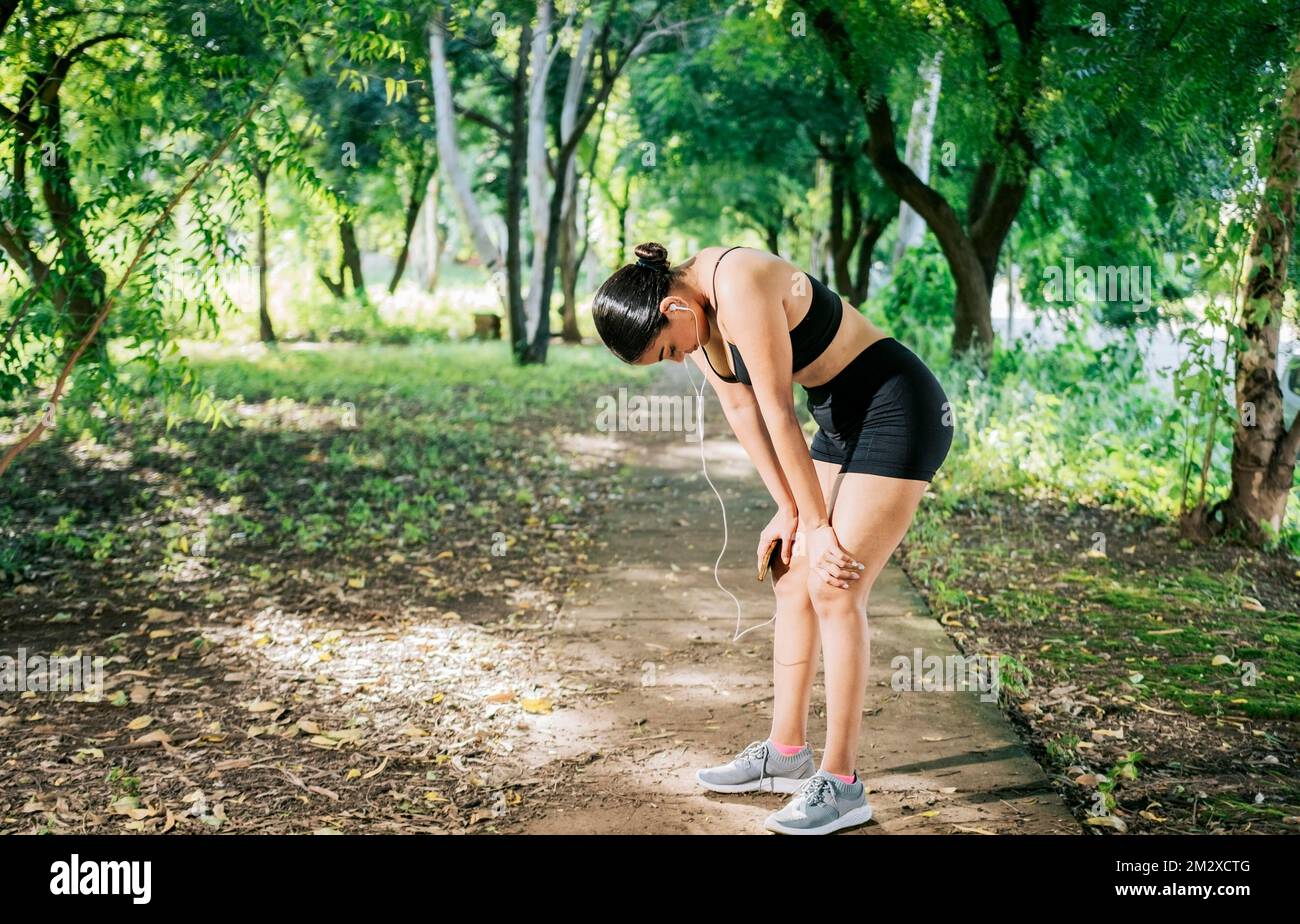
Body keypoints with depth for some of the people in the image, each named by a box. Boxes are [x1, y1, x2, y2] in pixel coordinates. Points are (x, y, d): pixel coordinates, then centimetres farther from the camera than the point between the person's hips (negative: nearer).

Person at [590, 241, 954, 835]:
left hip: (901, 412, -9)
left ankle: (841, 782, -3)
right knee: (792, 578, 8)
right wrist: (787, 511, 3)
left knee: (834, 590, -10)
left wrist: (819, 527, -15)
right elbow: (741, 412, 5)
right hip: (845, 419, 9)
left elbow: (779, 415, -22)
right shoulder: (691, 308, 0)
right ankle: (785, 754, 18)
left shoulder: (742, 292, -28)